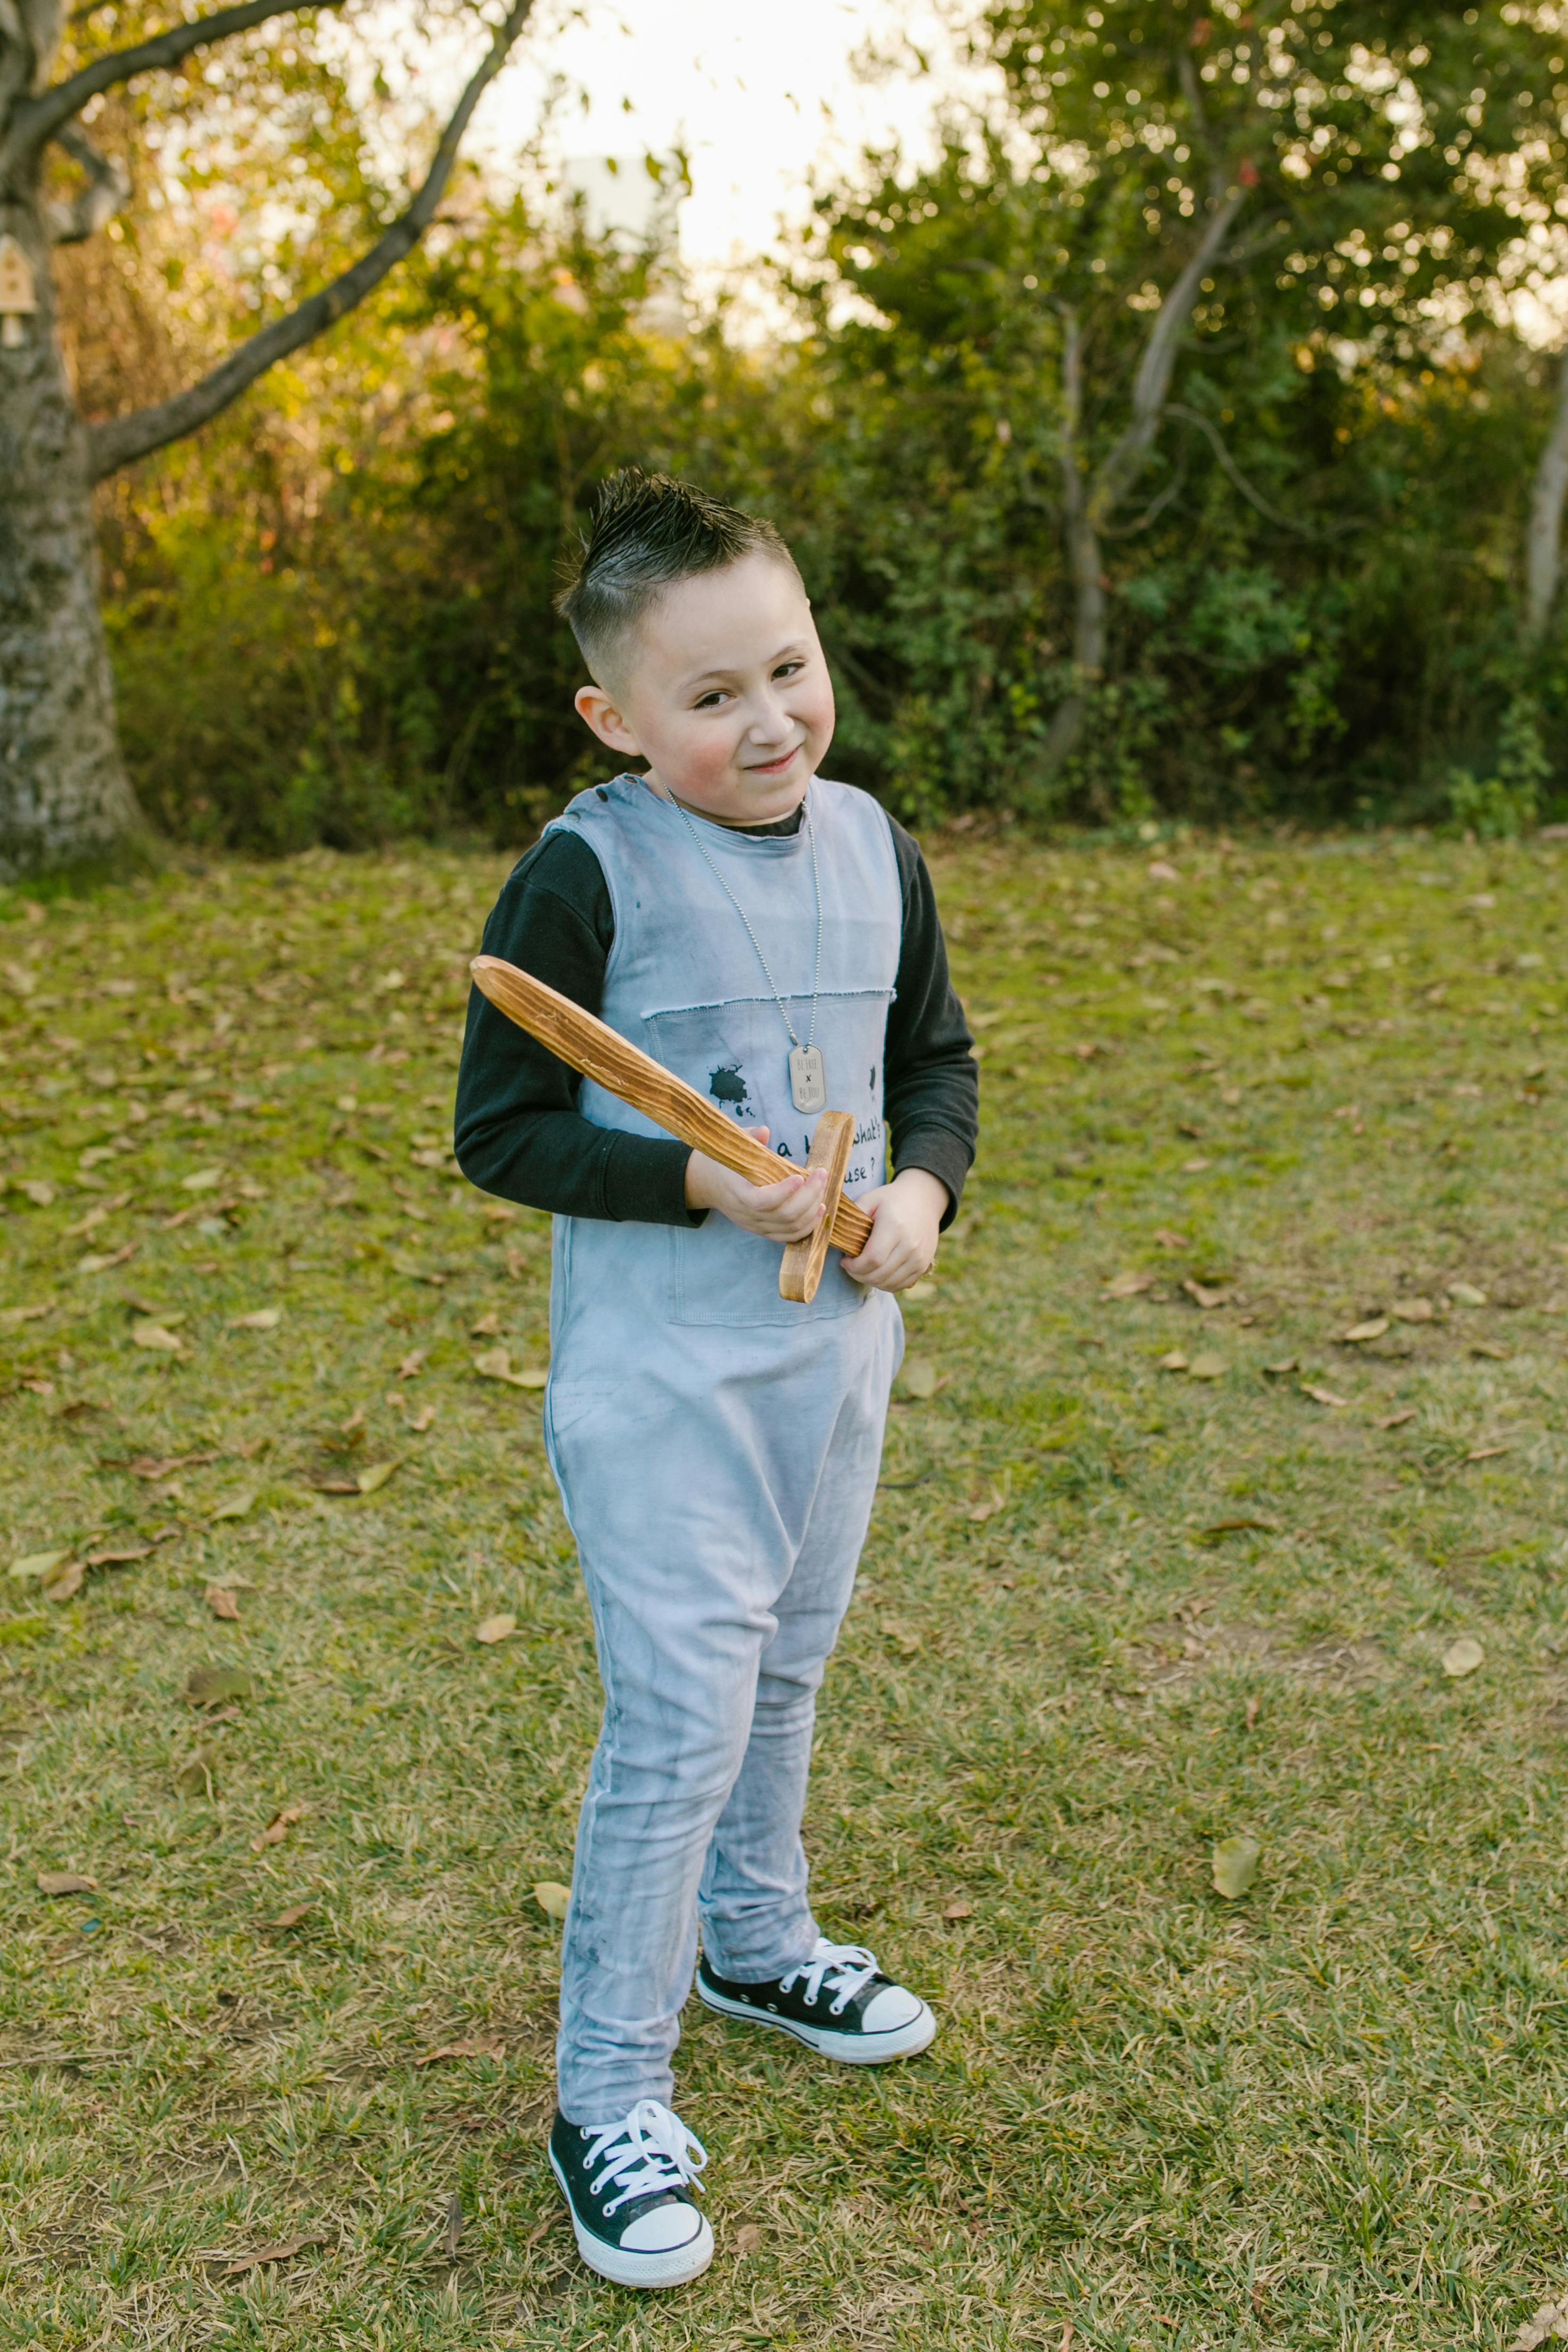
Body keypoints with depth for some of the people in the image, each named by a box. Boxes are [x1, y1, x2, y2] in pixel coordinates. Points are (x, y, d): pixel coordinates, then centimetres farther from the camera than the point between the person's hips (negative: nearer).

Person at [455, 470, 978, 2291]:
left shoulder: (869, 844, 1)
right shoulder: (587, 874, -17)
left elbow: (938, 1055, 13)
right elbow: (498, 1132, -14)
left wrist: (925, 1185, -6)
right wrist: (699, 1185, -24)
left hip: (838, 1343, 6)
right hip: (660, 1378, -6)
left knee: (783, 1674, 22)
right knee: (681, 1720, -4)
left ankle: (754, 1942, 46)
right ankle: (608, 2096, 14)